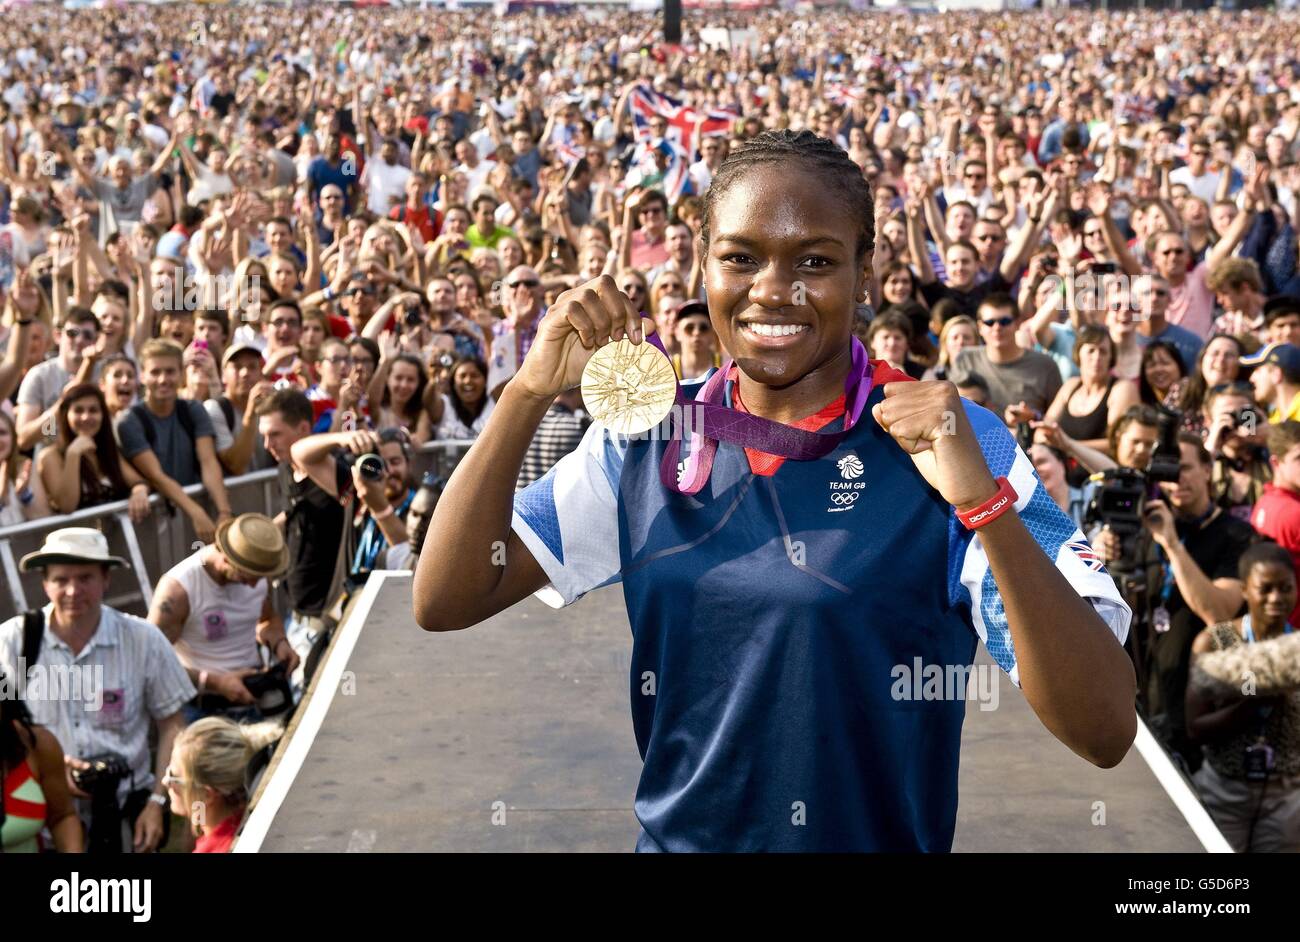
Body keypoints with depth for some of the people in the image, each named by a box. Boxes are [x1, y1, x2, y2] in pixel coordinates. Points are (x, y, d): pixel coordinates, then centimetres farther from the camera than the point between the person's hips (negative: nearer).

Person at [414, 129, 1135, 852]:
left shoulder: (954, 443, -16)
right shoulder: (647, 436, -5)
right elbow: (445, 602, -8)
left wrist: (986, 500, -35)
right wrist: (531, 391, -17)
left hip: (883, 837, -3)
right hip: (671, 836, 3)